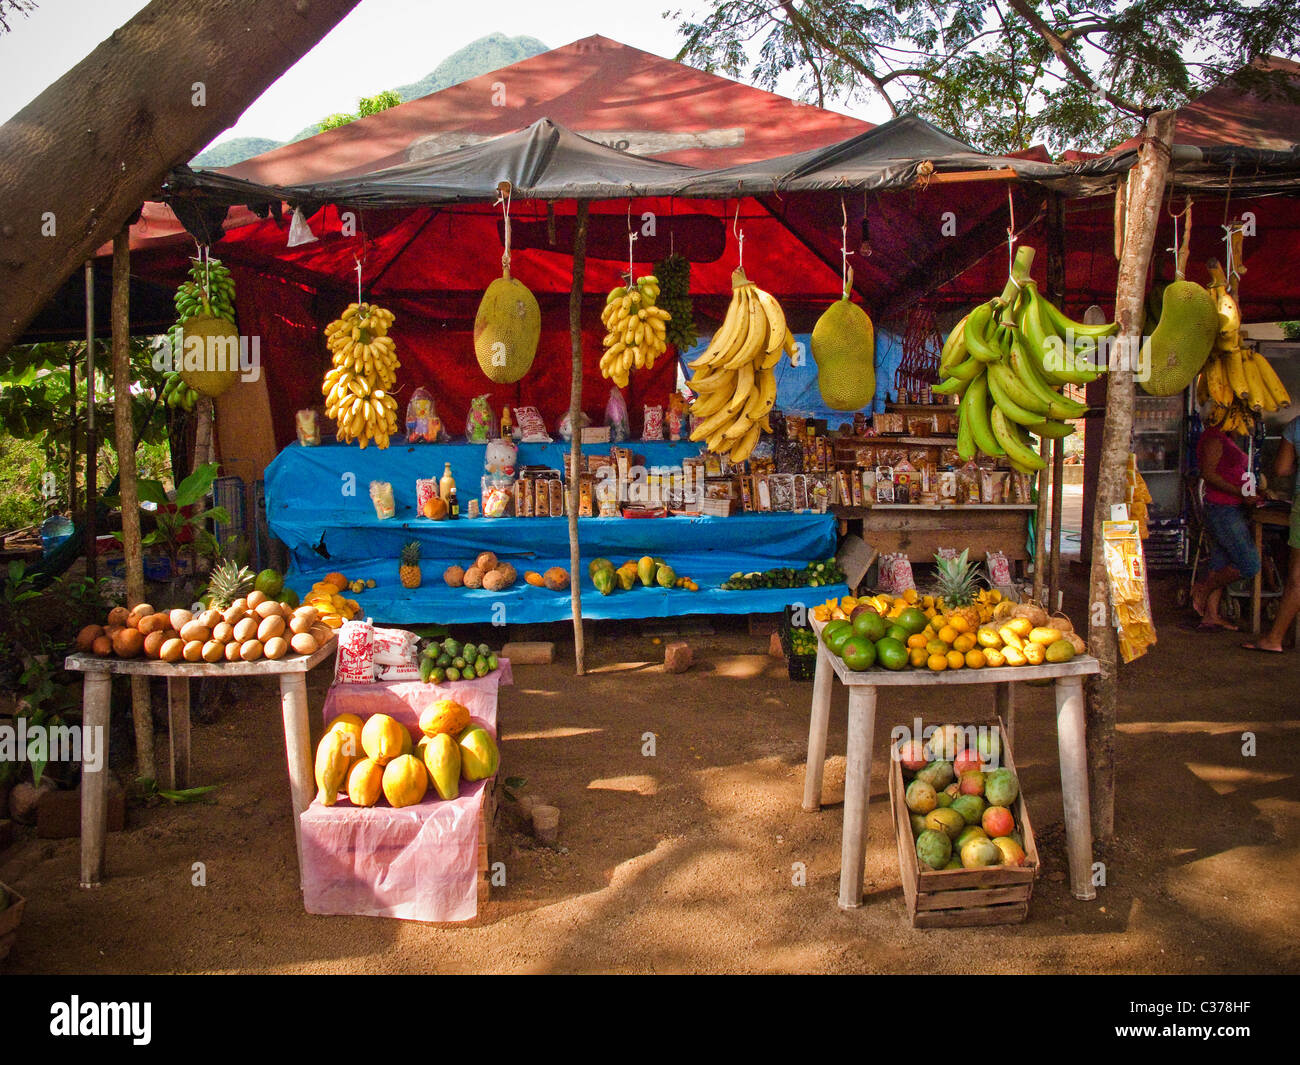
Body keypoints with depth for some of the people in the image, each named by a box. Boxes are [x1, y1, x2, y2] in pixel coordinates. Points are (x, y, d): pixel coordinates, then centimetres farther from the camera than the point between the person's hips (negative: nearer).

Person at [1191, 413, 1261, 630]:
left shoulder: (1224, 439, 18)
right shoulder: (1213, 439, -13)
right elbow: (1208, 474, -21)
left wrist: (1252, 492, 16)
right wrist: (1239, 492, -25)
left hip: (1228, 510, 11)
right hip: (1223, 510, -11)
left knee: (1221, 566, 10)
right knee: (1249, 566, -9)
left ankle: (1211, 615, 12)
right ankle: (1203, 589, 5)